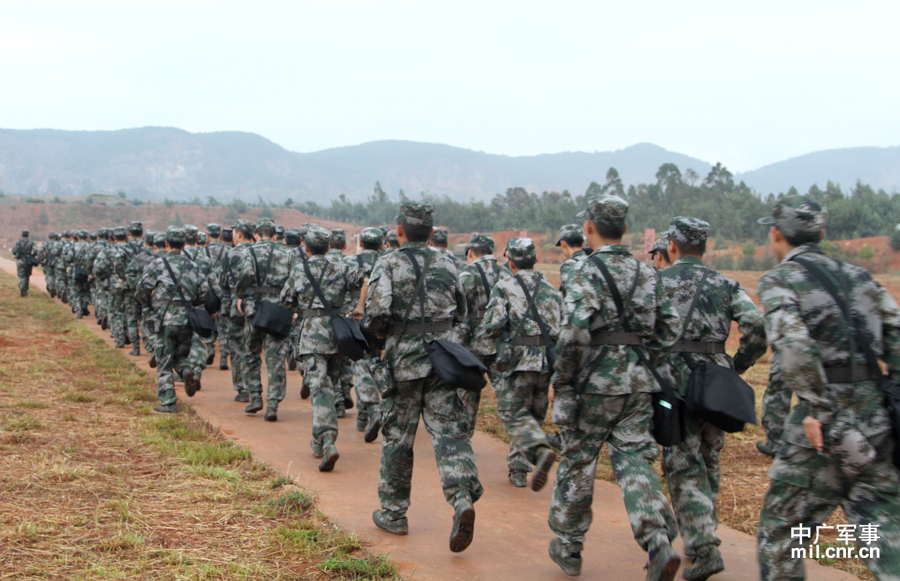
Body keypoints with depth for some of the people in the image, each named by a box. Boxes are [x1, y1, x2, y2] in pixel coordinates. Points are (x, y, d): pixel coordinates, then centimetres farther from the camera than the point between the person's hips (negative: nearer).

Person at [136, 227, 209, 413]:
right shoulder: (191, 266, 10)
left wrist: (148, 302, 18)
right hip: (187, 319, 4)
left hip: (167, 319, -4)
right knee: (180, 354, 21)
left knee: (164, 363, 5)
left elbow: (142, 288, -3)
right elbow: (204, 289, 5)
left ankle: (168, 403, 3)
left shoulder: (158, 264, -1)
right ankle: (189, 372, -11)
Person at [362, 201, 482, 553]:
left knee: (397, 437, 10)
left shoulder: (388, 264, -5)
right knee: (448, 431, 1)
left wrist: (375, 331, 4)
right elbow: (460, 314, 16)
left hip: (404, 359, -3)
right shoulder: (447, 265, 8)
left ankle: (393, 513, 21)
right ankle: (463, 497, -21)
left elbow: (378, 313, -16)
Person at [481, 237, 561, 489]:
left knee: (515, 412, 0)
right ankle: (518, 469, 18)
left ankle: (541, 450, -24)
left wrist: (487, 333, 9)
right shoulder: (552, 291, 15)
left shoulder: (504, 287, -1)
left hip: (520, 358, -5)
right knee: (534, 414, 15)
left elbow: (494, 325, -12)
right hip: (547, 361, 5)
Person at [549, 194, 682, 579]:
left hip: (593, 385, -5)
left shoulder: (586, 272, -11)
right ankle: (660, 543, -12)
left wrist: (561, 380, -11)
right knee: (634, 461, 6)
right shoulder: (646, 273, 8)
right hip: (638, 386, 5)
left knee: (576, 464, 10)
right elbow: (670, 327, 10)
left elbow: (574, 332, -21)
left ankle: (567, 547, 23)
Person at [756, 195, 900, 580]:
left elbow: (793, 345, -21)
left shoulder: (779, 280, -3)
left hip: (826, 428, -5)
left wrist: (818, 409, -17)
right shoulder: (856, 275, 15)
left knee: (781, 534, 11)